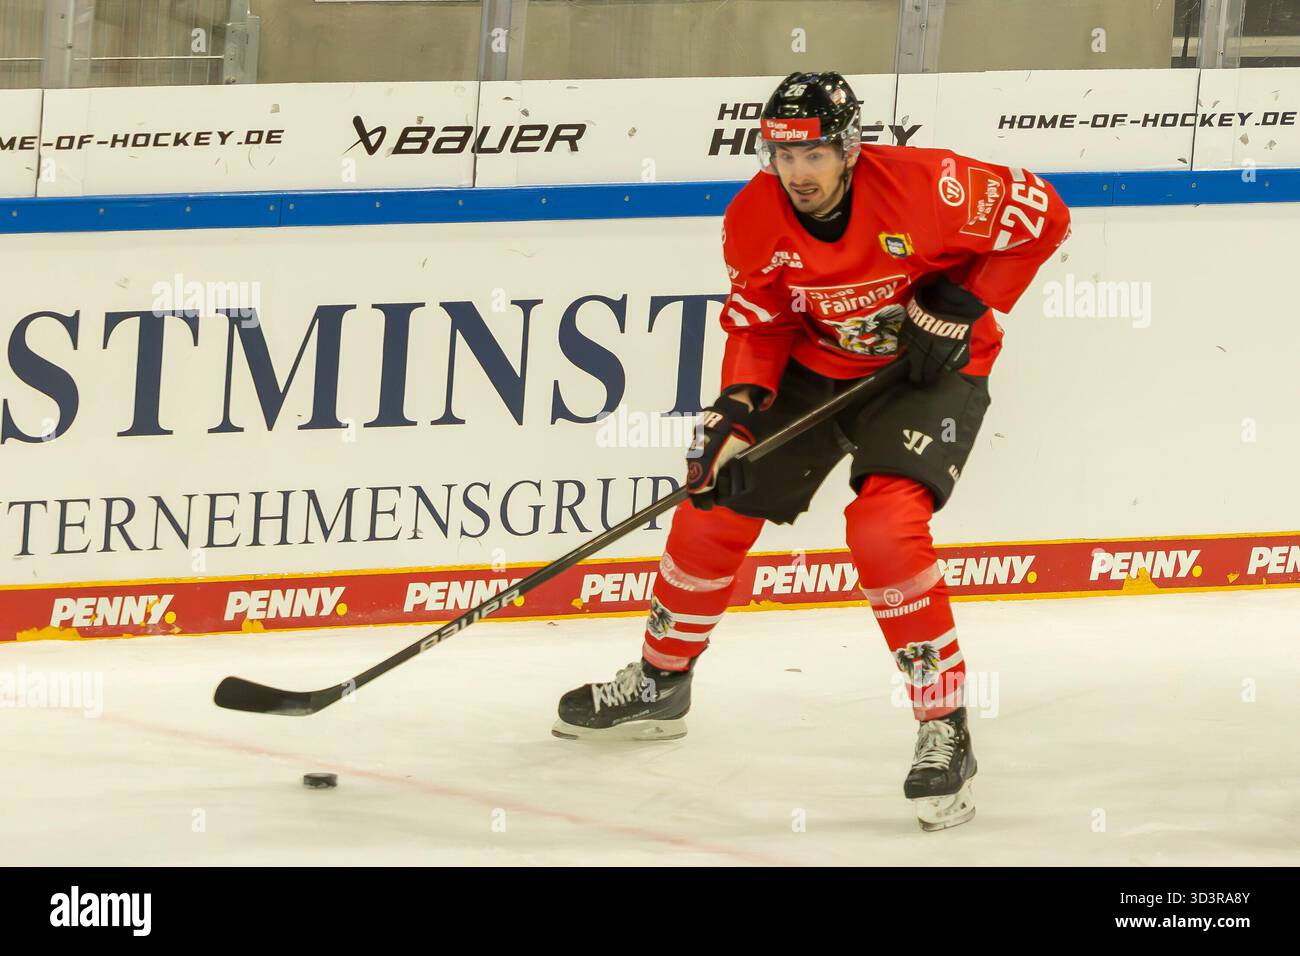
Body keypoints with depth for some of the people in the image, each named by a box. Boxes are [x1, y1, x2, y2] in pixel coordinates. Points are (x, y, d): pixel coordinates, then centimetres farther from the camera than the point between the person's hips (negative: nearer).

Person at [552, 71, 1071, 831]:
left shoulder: (921, 185, -29)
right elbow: (759, 325, -5)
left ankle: (945, 732, -17)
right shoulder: (755, 219, -14)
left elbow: (1041, 214, -18)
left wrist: (962, 305, -20)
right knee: (716, 502, 6)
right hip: (815, 365, 5)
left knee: (884, 529, -27)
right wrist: (735, 406, -23)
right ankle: (661, 682, 31)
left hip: (928, 369, -5)